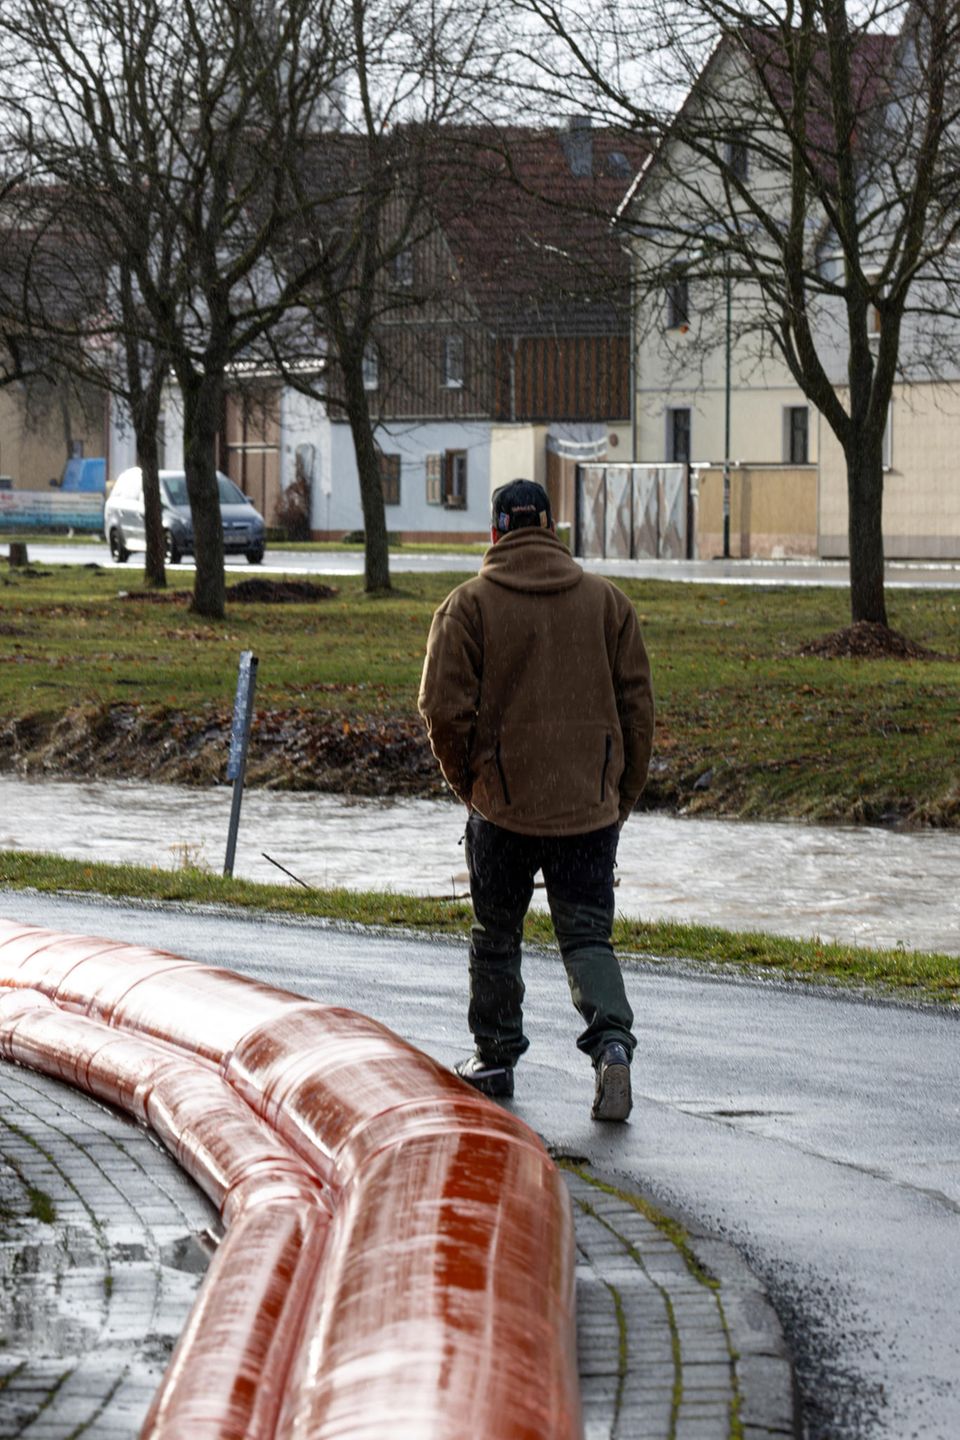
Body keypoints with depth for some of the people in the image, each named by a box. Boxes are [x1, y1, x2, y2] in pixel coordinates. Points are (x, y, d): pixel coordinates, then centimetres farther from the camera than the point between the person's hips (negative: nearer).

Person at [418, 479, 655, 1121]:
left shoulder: (469, 604, -4)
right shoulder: (607, 599, 5)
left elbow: (445, 709, -8)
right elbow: (638, 705, 6)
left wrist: (467, 782, 8)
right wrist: (625, 794, 14)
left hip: (504, 803, -2)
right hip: (592, 804, 2)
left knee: (497, 936, 15)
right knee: (588, 935, 5)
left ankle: (495, 1057, 24)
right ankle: (612, 1039, -18)